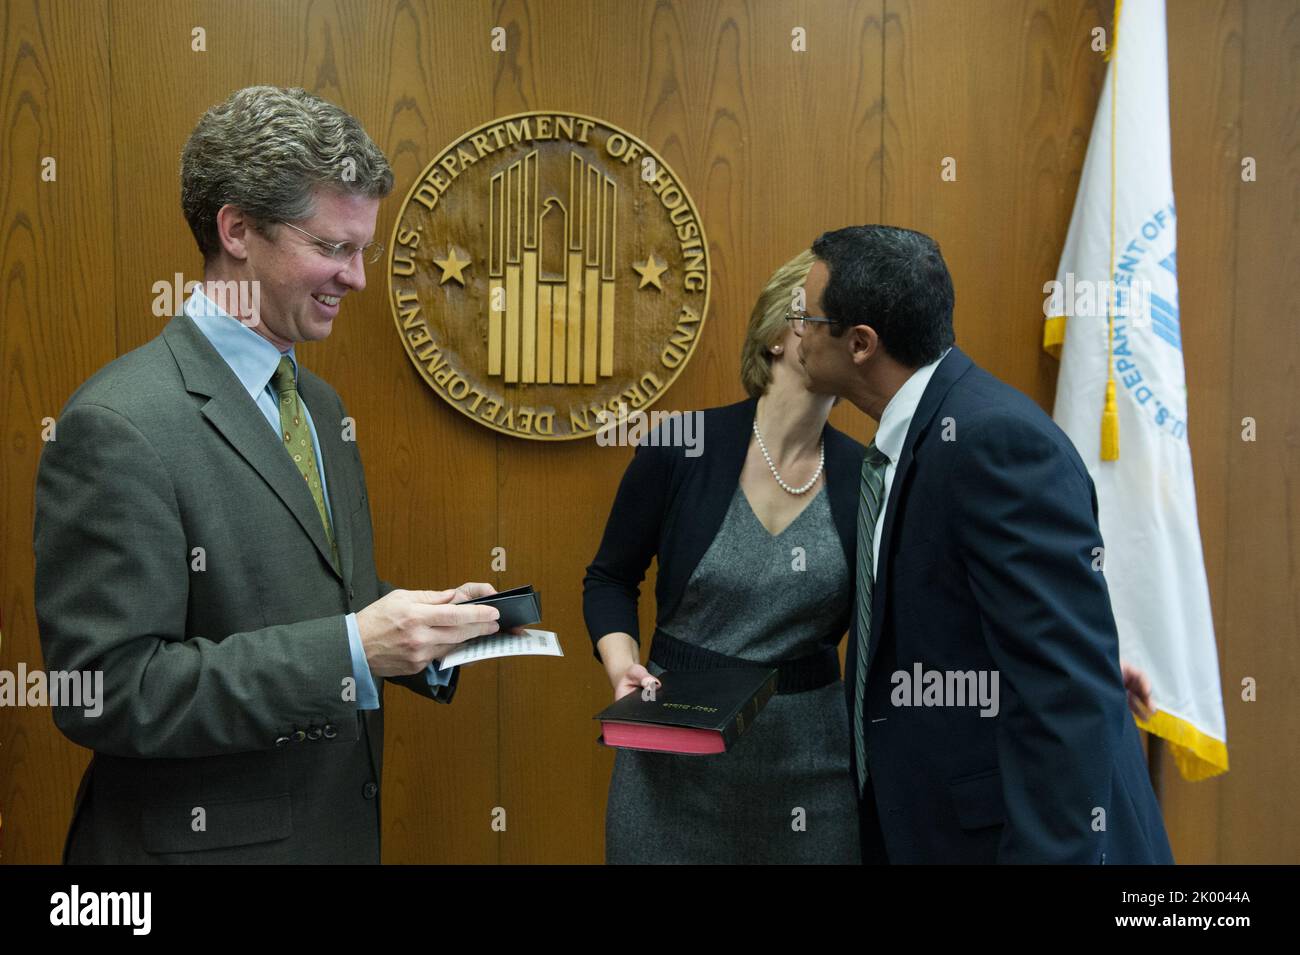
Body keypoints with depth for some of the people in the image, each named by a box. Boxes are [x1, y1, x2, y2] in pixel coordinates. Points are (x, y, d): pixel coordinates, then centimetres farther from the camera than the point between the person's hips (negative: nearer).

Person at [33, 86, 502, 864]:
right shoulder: (120, 427, -19)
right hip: (207, 836, -7)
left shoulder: (320, 404, 8)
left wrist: (421, 630, -4)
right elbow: (107, 693, -22)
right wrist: (354, 650, -26)